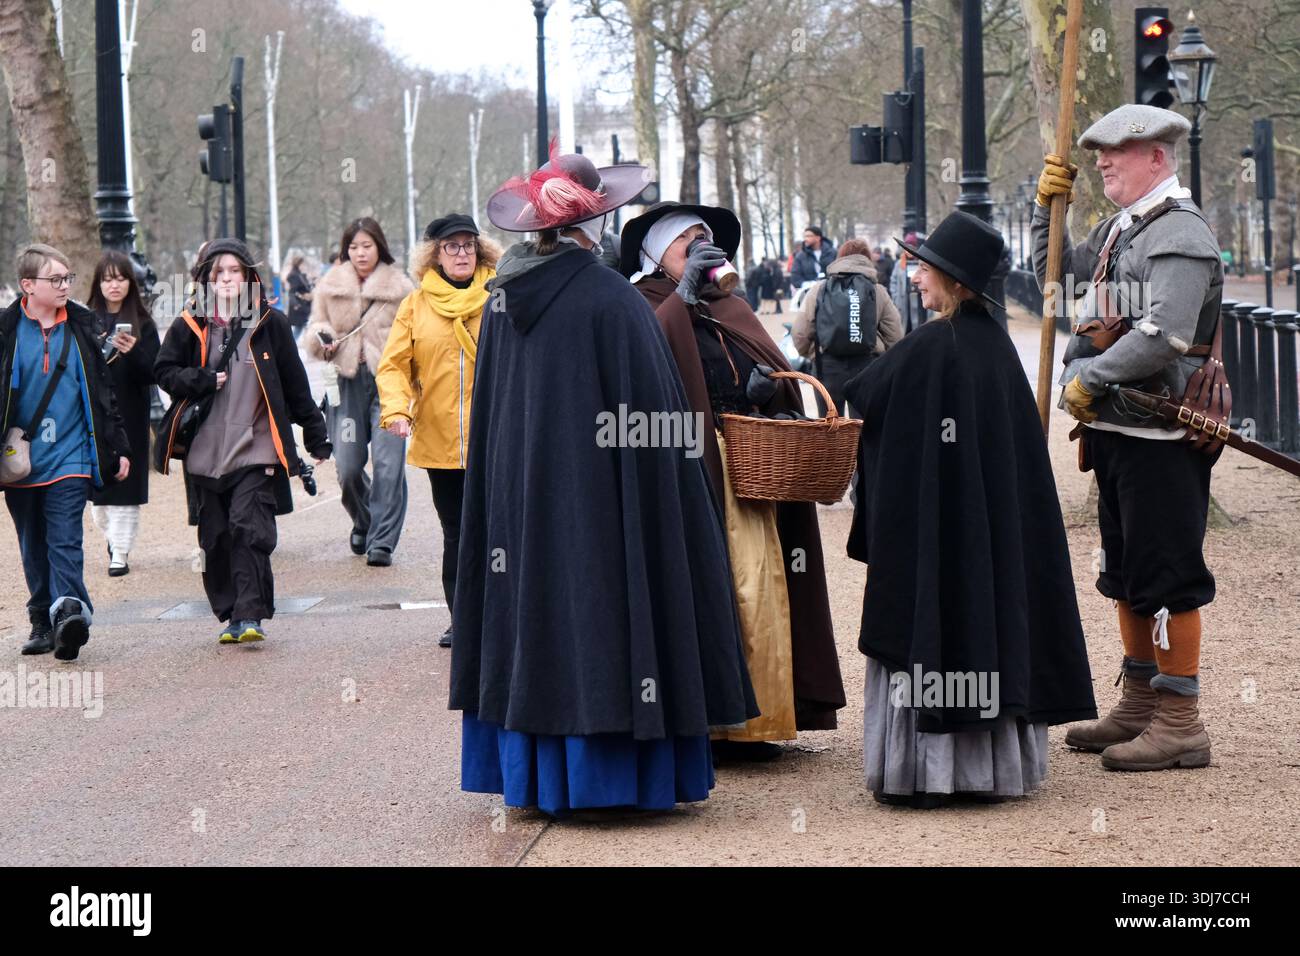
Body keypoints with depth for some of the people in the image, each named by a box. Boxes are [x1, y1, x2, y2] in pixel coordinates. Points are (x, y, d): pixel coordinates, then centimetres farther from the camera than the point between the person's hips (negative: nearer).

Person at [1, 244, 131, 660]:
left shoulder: (82, 328, 7)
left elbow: (103, 392, 13)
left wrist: (118, 449, 11)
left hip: (69, 458, -1)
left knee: (65, 541, -13)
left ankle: (68, 611, -25)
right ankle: (43, 622, 18)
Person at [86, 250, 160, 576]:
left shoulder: (143, 324, 1)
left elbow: (153, 373, -4)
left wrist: (133, 352, -22)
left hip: (130, 417, -2)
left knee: (125, 487, -4)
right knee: (97, 487, 4)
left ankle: (120, 553, -1)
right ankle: (113, 541, 22)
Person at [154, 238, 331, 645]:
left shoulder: (270, 323, 4)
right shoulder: (190, 326, 6)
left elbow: (295, 385, 9)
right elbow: (164, 371, 9)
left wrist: (316, 437, 11)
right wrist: (201, 381, -10)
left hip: (256, 450, -2)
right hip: (204, 452, 2)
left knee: (250, 528, -14)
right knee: (215, 538, 6)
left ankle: (250, 615, -16)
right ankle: (229, 614, 16)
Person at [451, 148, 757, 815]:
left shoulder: (503, 299, 4)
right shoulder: (612, 301, -13)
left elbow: (487, 419, 10)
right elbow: (652, 413, -13)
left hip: (522, 502, 6)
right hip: (598, 501, -6)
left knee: (535, 609, 10)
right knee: (598, 607, 0)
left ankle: (538, 772, 14)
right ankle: (613, 771, 1)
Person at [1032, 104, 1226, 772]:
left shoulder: (1180, 233, -15)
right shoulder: (1118, 229, 15)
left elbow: (1164, 337, -25)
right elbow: (1053, 270, 31)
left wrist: (1086, 377, -16)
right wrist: (1046, 204, 15)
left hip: (1160, 437, -10)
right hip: (1116, 432, 10)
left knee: (1167, 576, -5)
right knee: (1126, 570, 16)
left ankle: (1180, 723, 0)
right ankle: (1140, 704, 27)